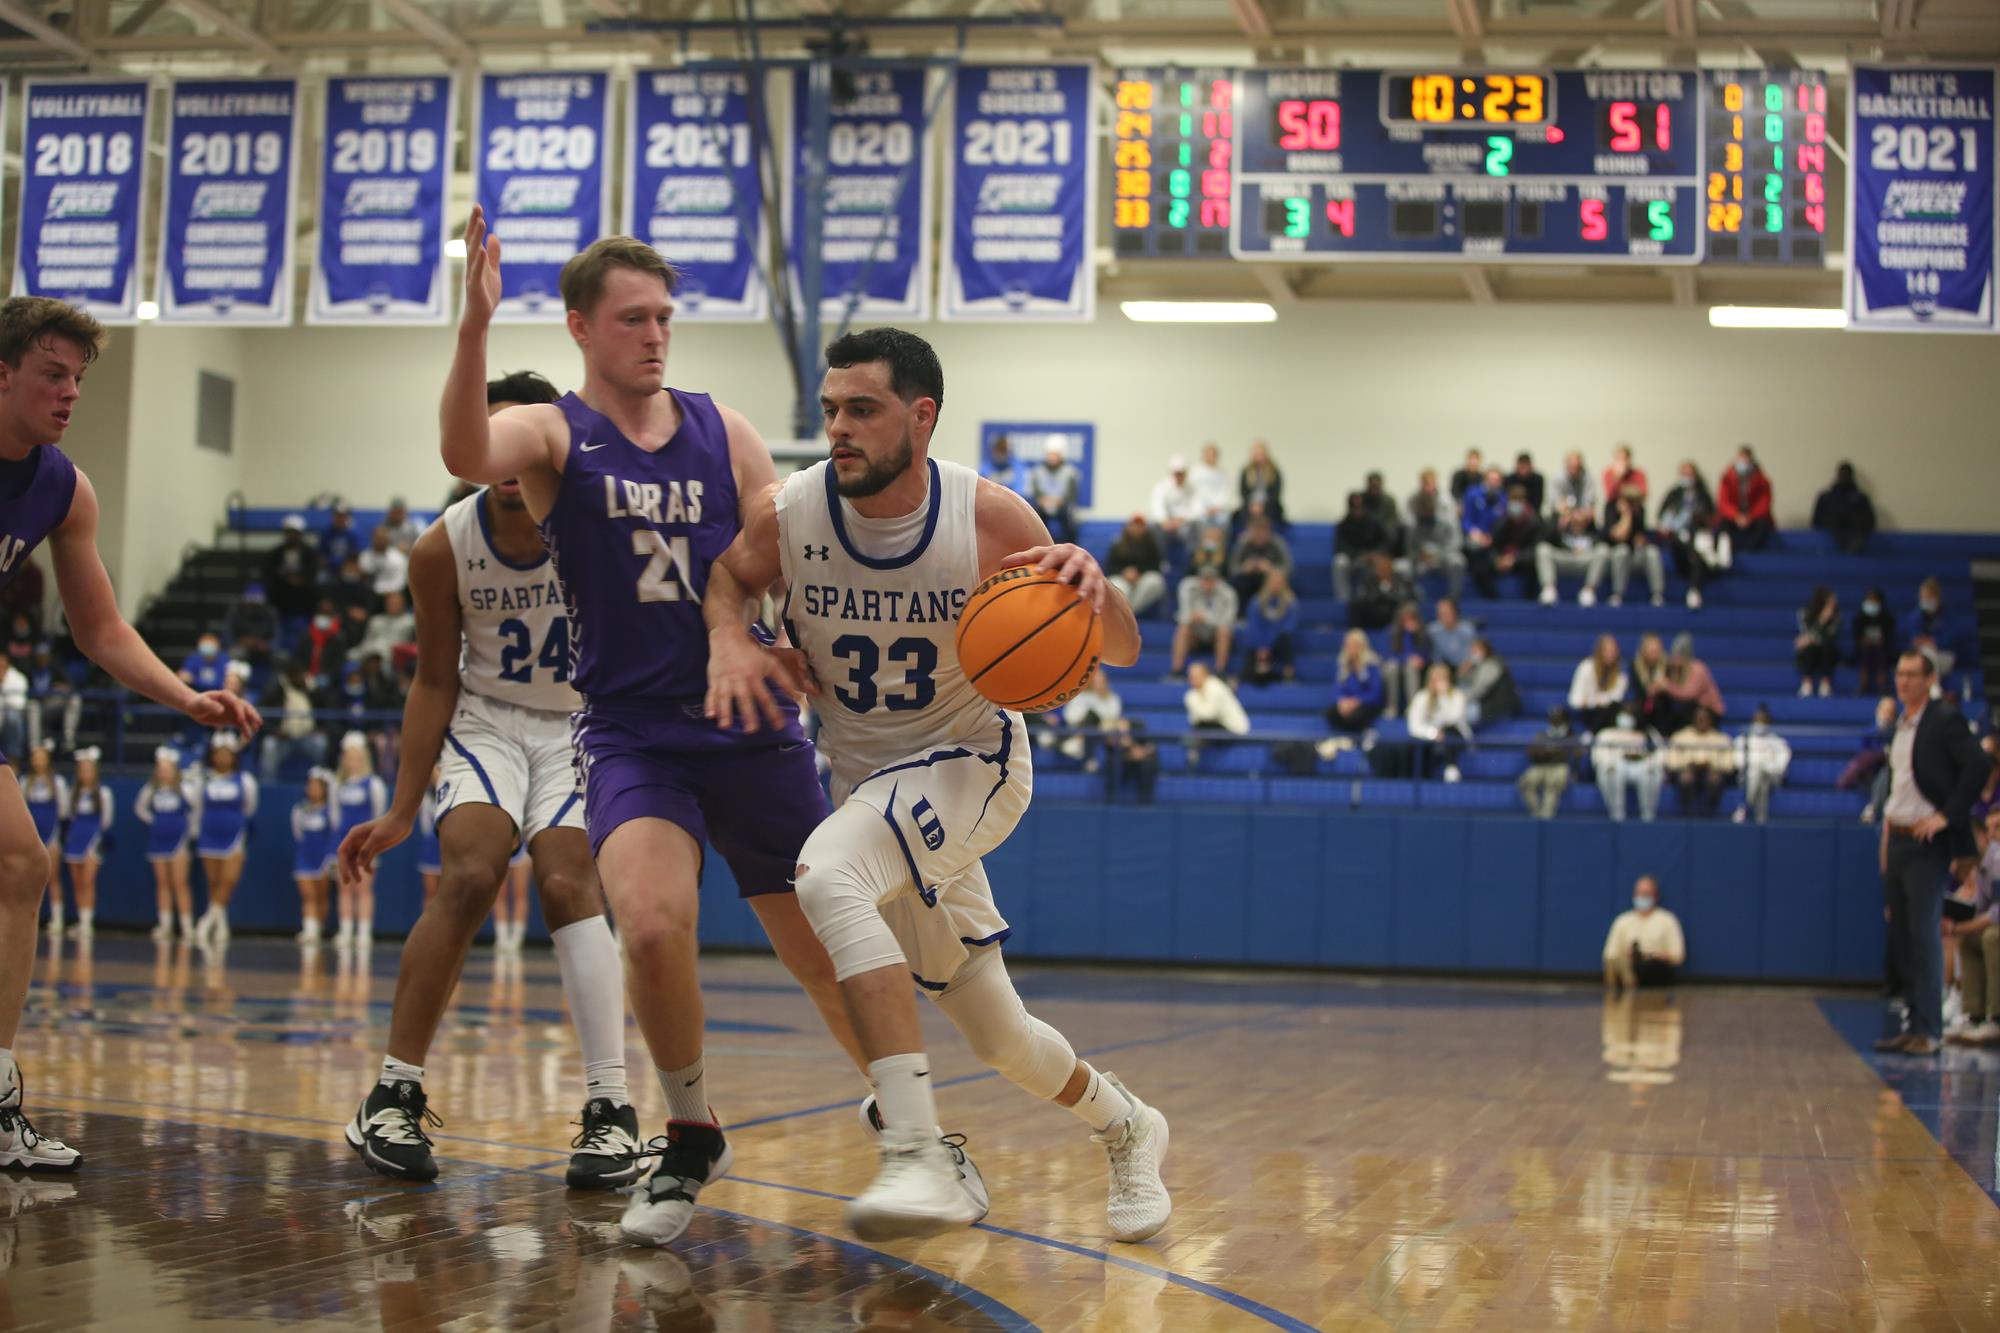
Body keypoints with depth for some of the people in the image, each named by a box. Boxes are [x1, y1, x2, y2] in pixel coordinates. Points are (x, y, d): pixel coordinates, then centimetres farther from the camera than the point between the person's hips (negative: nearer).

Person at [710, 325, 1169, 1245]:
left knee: (828, 875, -34)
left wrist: (1093, 587, -33)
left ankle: (920, 1160, -37)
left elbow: (1121, 653, -10)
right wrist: (737, 639, -16)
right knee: (997, 1038, 11)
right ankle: (1126, 1128, 43)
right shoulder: (782, 517, -14)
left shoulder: (989, 520, -18)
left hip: (969, 761, -4)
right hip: (869, 783, 4)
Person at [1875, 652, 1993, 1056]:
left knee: (1924, 932, -10)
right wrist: (1887, 829, 15)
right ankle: (1914, 1026, 14)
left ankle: (1928, 1029, -8)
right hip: (1896, 838, 8)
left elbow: (1980, 765, -20)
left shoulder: (1945, 720, -10)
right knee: (1901, 934, 9)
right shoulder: (1901, 725, 15)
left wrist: (1946, 816, -18)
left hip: (1927, 842, -8)